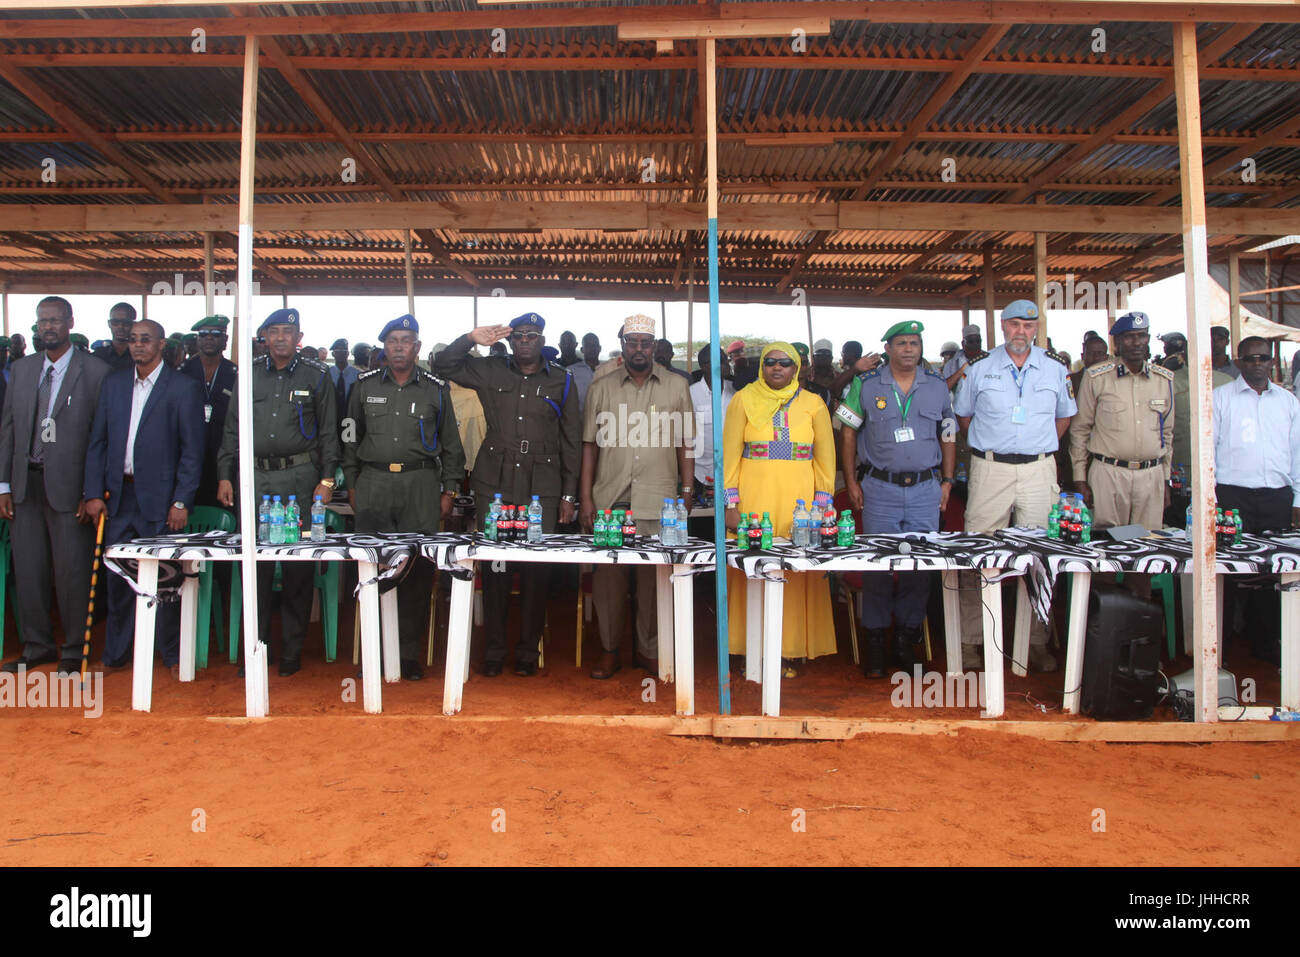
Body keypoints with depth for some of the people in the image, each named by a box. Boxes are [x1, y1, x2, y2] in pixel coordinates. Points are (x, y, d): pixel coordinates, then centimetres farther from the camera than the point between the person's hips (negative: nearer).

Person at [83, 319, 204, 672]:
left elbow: (192, 450, -5)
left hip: (159, 496, -4)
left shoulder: (184, 387, -2)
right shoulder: (113, 383, 12)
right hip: (118, 495, 4)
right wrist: (93, 492, 3)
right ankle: (115, 655, 22)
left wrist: (182, 501, -11)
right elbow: (98, 442, 12)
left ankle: (173, 655, 15)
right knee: (118, 576, 9)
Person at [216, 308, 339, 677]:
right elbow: (232, 429, 14)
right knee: (254, 561, 2)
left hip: (299, 476, -2)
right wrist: (224, 475, 7)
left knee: (298, 565, -2)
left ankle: (292, 650, 9)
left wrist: (326, 480, -2)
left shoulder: (316, 376, 6)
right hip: (255, 476, 3)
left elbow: (328, 431, 5)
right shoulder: (249, 374, 13)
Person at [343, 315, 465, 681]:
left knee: (418, 570, -3)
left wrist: (449, 490, 6)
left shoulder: (436, 389, 8)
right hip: (373, 483, 1)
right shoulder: (365, 386, 11)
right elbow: (351, 439, 16)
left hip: (421, 485, -1)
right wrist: (352, 484, 11)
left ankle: (409, 652, 7)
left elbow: (451, 444, 11)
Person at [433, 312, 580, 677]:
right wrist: (471, 339, -2)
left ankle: (528, 650, 13)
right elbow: (442, 366, 12)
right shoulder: (491, 372, 11)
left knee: (535, 568, -1)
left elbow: (572, 441, 9)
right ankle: (494, 650, 14)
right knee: (494, 565, 2)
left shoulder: (561, 381, 9)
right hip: (494, 483, 1)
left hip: (542, 487, -1)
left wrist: (569, 495, 5)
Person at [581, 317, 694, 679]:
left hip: (659, 500, -1)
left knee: (655, 575, 1)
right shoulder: (602, 389, 10)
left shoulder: (677, 387, 9)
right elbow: (590, 445, 9)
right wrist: (585, 498, 3)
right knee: (608, 574, 3)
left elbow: (684, 443, 11)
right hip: (609, 498, 1)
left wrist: (687, 490, 4)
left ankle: (650, 649, 16)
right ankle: (610, 649, 16)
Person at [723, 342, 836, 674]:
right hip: (753, 500, -1)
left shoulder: (813, 405, 10)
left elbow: (825, 458, 9)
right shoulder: (744, 400, 7)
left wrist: (821, 506, 1)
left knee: (797, 576, -1)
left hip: (798, 502, 1)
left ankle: (788, 652, 9)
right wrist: (731, 505, -3)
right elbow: (729, 454, 4)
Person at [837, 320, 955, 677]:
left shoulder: (937, 386, 8)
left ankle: (907, 640, 17)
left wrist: (947, 480, 7)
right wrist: (851, 482, -2)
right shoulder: (866, 385, 1)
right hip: (879, 488, -2)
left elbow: (948, 436, 14)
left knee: (920, 565, 4)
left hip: (925, 489, 2)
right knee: (877, 564, 1)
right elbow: (848, 433, 3)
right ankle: (875, 641, 11)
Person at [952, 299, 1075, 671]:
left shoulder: (1055, 368, 8)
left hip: (1039, 471, 2)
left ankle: (1036, 642, 15)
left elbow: (1065, 415, 20)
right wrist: (989, 447, 8)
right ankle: (969, 640, 6)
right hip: (990, 470, -2)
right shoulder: (978, 368, 3)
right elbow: (963, 415, 13)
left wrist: (1042, 448, 10)